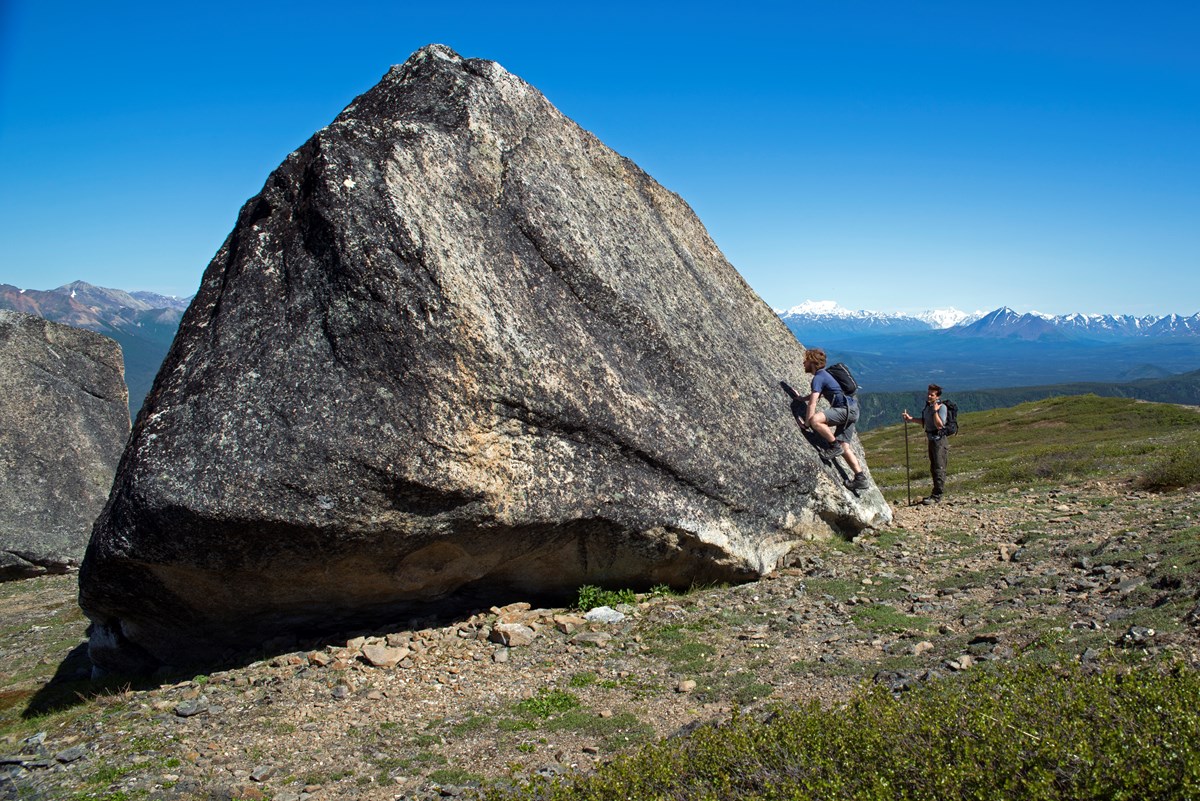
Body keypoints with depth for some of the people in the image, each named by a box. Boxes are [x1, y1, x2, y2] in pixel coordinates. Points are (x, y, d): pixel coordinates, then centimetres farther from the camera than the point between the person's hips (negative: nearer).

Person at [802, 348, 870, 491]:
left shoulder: (818, 377, -9)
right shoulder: (824, 374, 21)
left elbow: (812, 403, -17)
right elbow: (817, 395, 40)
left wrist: (806, 424, -14)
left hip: (846, 409, -11)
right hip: (851, 411, 11)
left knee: (815, 420, -29)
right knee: (844, 446, 9)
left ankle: (834, 446, -14)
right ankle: (861, 479, 7)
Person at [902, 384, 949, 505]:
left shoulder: (942, 407, -16)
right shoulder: (928, 406, 9)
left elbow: (939, 425, -26)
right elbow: (924, 421, 24)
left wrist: (935, 411, -26)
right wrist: (911, 419, 15)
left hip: (940, 441, -9)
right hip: (932, 440, 9)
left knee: (939, 468, -9)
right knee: (933, 469, 15)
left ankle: (936, 497, -9)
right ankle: (936, 494, 25)